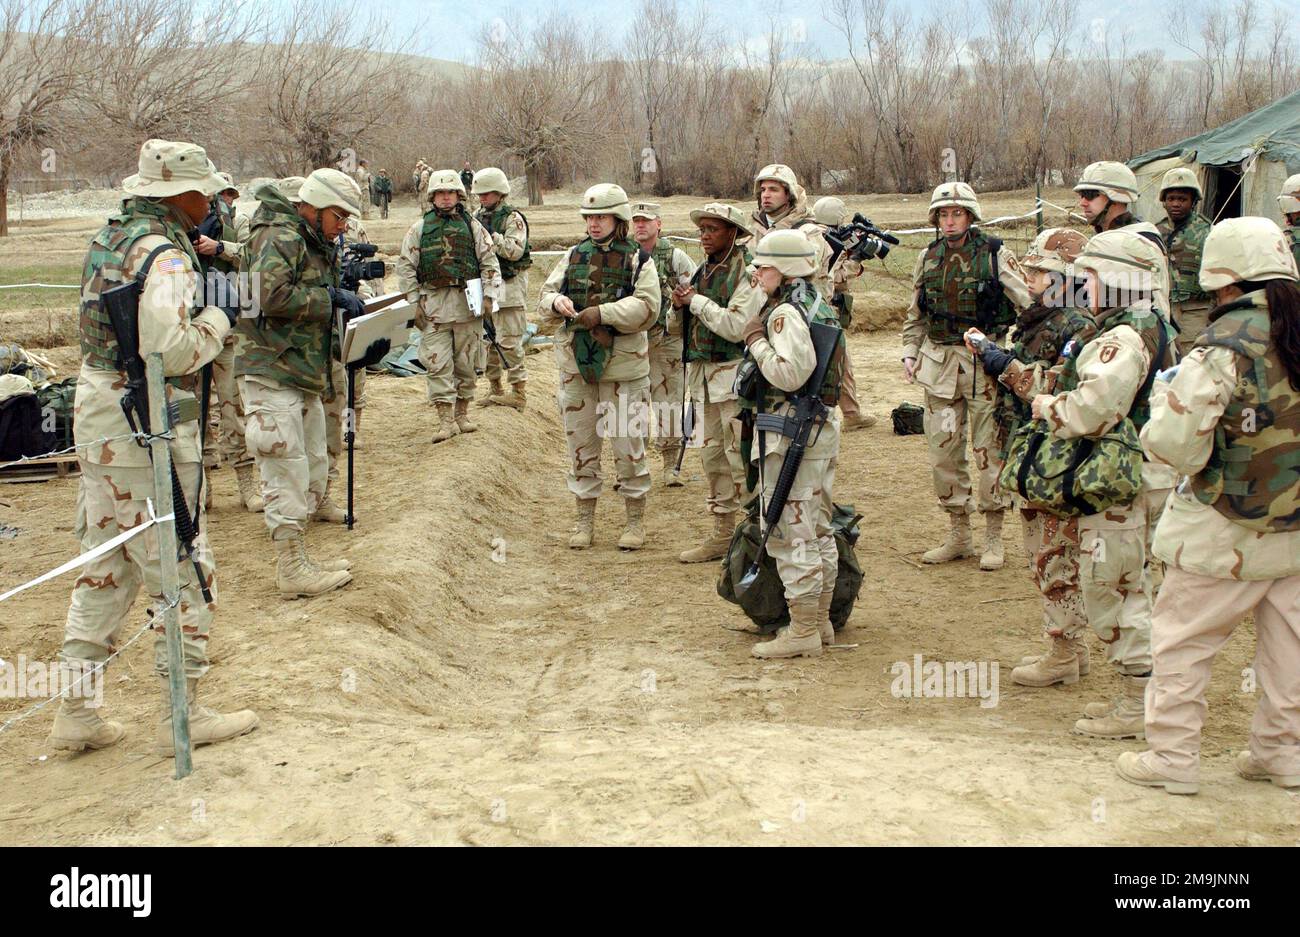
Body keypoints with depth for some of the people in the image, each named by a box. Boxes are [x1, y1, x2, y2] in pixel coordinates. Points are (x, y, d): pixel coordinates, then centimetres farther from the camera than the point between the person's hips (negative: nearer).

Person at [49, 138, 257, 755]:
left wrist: (196, 306, 9)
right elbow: (171, 351, -26)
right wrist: (219, 317, -10)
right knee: (182, 572, 2)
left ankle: (76, 712, 21)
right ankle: (182, 717, 11)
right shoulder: (166, 256, -17)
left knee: (105, 569, 16)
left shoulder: (109, 238, 11)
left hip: (97, 420, 9)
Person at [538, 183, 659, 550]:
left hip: (622, 364, -4)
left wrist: (602, 313, -24)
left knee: (628, 445, 2)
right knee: (580, 444, 10)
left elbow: (647, 307, -15)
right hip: (575, 362, 4)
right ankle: (585, 521, 21)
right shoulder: (573, 256, 10)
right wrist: (556, 302, -15)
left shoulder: (638, 260, -2)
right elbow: (546, 295, 8)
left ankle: (635, 522, 15)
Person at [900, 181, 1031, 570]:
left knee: (989, 450, -1)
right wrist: (910, 353, 10)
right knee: (943, 451, 7)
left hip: (985, 363, -4)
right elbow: (915, 315, 19)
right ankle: (958, 535, 20)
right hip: (939, 364, 5)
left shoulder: (995, 254, -3)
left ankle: (994, 539, 10)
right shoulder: (928, 258, 10)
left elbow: (1029, 303, -6)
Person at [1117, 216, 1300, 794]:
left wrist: (1167, 393, -3)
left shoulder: (1226, 346, -20)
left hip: (1227, 535, -6)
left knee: (1182, 639, 6)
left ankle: (1172, 757, 12)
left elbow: (1174, 445, -21)